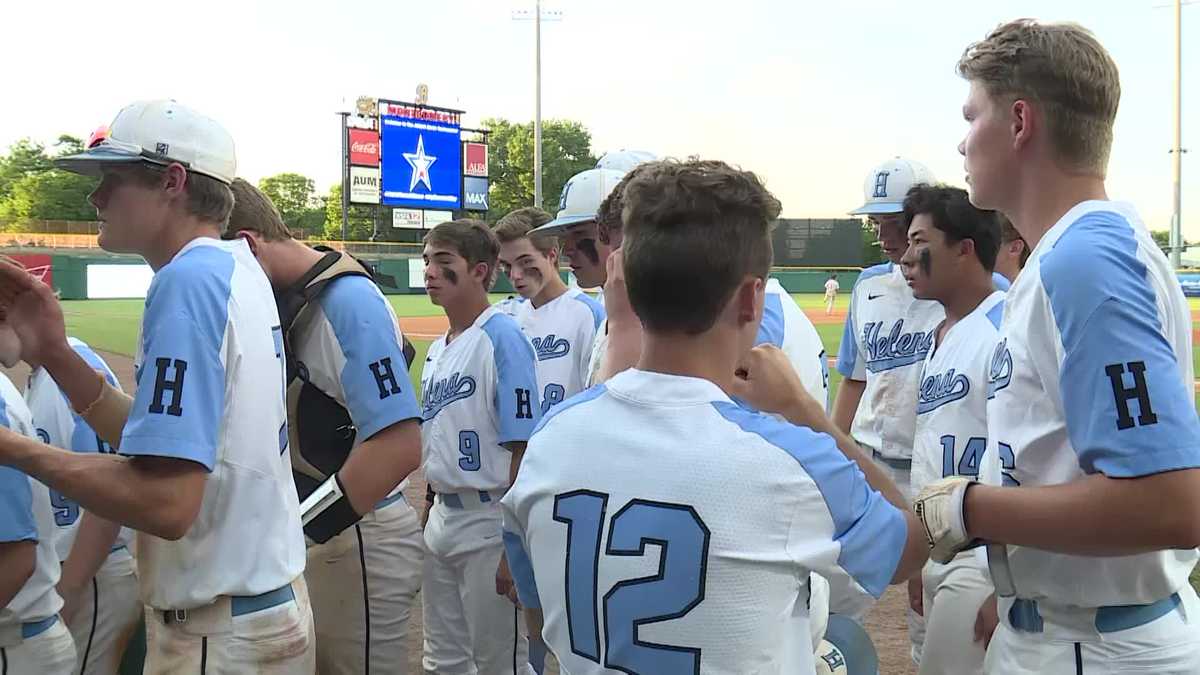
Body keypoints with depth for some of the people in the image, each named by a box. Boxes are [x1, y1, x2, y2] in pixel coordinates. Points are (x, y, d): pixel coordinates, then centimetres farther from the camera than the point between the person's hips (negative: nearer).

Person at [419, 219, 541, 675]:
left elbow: (523, 447, -18)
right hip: (441, 519, 9)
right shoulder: (437, 350, 12)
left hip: (489, 523, -8)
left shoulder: (502, 338, -14)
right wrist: (428, 512, 19)